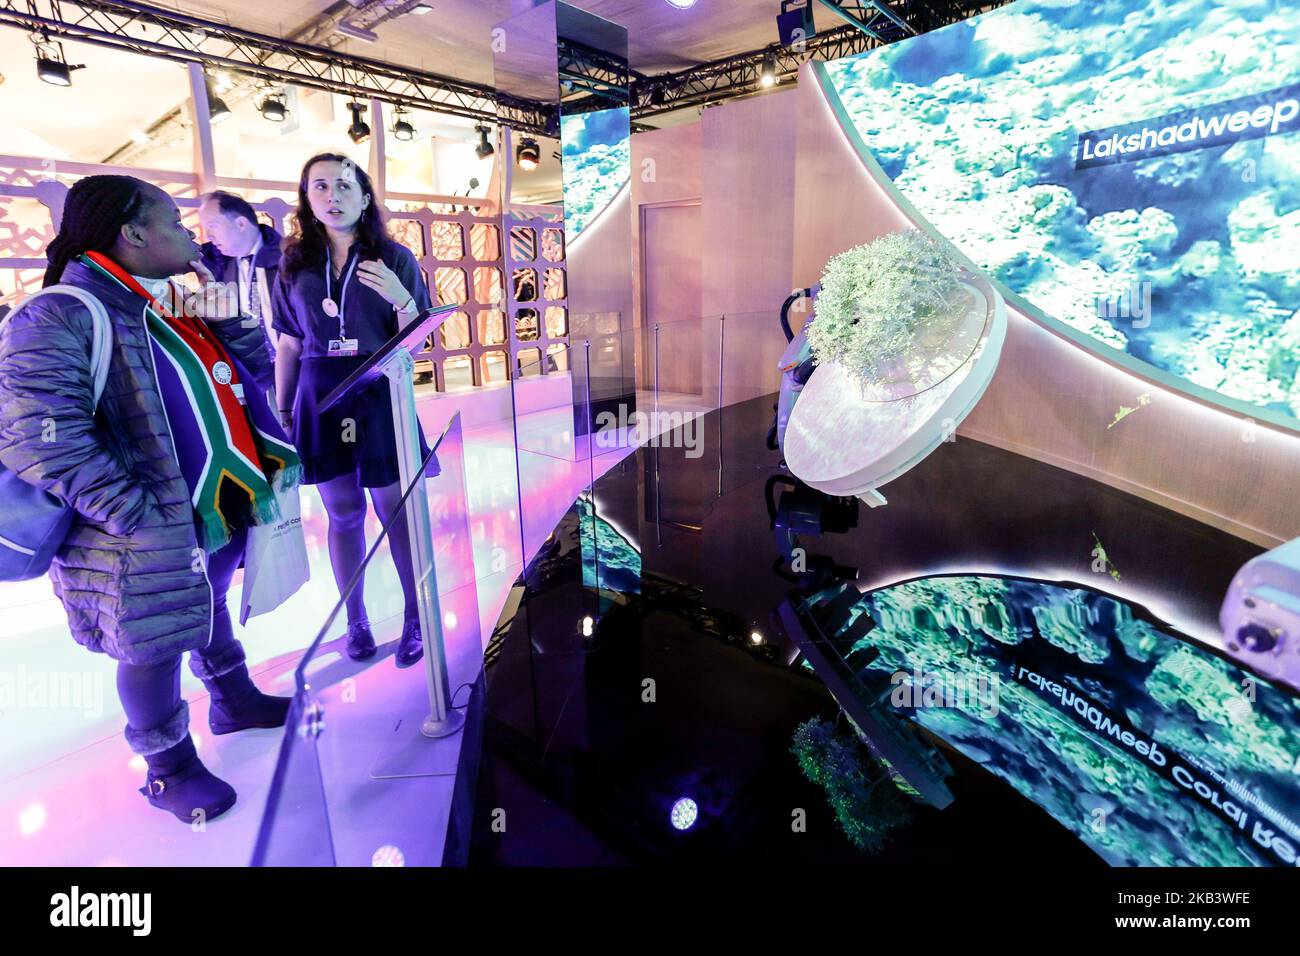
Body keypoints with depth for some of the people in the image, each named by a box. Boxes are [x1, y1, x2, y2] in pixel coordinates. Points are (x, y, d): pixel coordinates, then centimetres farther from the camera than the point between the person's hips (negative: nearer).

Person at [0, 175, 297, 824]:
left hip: (223, 516, 8)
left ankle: (235, 701, 49)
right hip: (154, 543, -8)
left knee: (211, 612, 27)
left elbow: (256, 372, 11)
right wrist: (144, 518, -28)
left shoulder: (181, 305, 10)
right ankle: (169, 770, 31)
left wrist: (231, 320, -7)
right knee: (154, 649, 10)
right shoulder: (60, 317, -17)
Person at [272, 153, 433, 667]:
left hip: (380, 397, -2)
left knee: (397, 510, -1)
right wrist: (282, 410, 11)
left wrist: (402, 298, -19)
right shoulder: (294, 263, 8)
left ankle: (414, 618, 14)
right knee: (343, 513, 9)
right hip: (320, 400, 3)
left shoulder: (394, 258, 1)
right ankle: (356, 620, 23)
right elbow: (288, 346, 12)